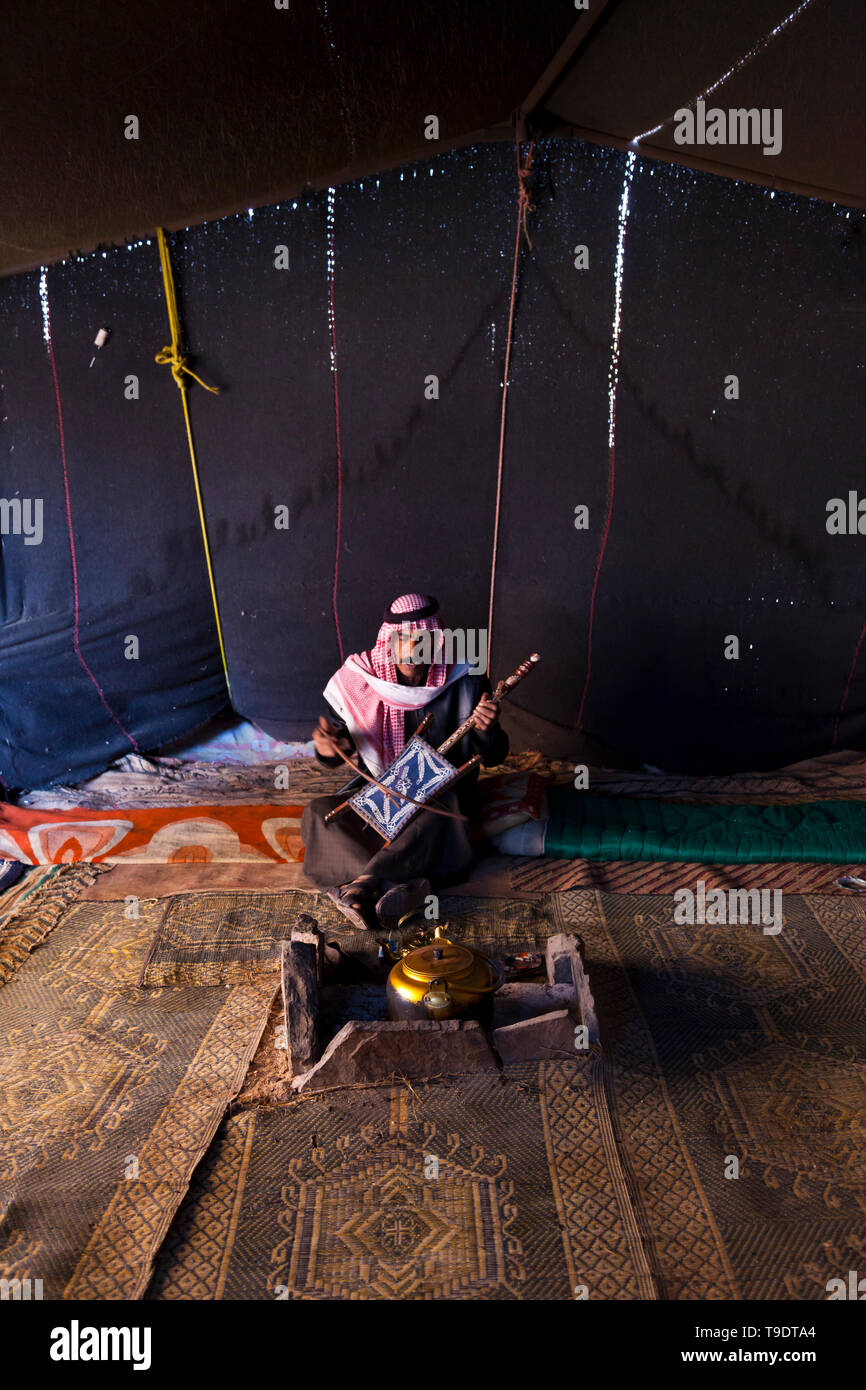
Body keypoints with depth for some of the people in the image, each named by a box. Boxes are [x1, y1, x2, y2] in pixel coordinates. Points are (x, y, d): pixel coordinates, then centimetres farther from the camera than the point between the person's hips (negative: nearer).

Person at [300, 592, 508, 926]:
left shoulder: (464, 681, -11)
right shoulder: (359, 679, -9)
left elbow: (492, 758, -5)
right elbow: (334, 758, 1)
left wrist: (488, 731, -28)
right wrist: (328, 750, -24)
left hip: (442, 795, -2)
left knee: (439, 809, -37)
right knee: (318, 813, -23)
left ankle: (362, 882, -39)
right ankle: (398, 886, -36)